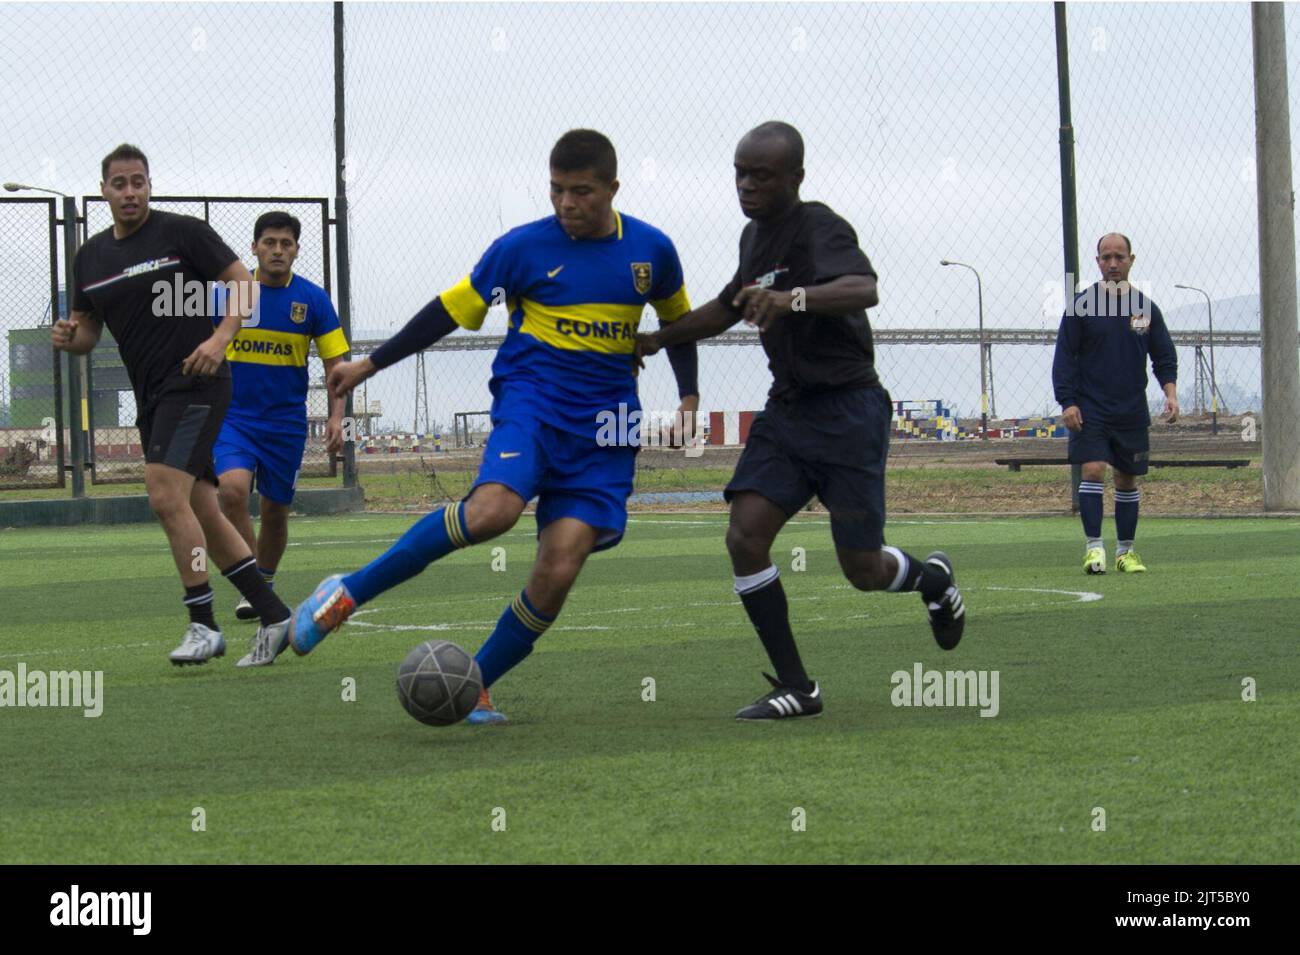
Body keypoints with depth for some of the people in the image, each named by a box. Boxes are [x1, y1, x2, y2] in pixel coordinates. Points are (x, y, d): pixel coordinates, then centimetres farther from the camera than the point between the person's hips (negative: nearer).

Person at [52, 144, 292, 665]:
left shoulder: (183, 232, -5)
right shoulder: (91, 256, 12)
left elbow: (244, 285, -4)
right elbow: (88, 333, 18)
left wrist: (220, 338, -19)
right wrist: (69, 337, -6)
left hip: (195, 385, -7)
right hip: (151, 397, 7)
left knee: (166, 496, -20)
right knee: (202, 513, 8)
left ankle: (203, 625, -14)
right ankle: (273, 615, 17)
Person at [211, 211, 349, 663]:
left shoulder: (312, 299, -1)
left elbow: (334, 360, 3)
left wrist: (336, 415, -8)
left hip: (286, 421, 1)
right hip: (234, 416, -1)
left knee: (275, 510, 9)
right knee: (232, 489, -25)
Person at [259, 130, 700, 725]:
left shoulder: (651, 250, 6)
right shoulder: (524, 247, -1)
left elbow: (678, 320, 25)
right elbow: (451, 309, 6)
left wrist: (688, 398, 14)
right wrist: (371, 364, 6)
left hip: (605, 425, 3)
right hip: (532, 394, -3)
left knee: (559, 570, -12)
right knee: (493, 508, -33)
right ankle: (348, 593, -19)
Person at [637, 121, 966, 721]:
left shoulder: (819, 229, -15)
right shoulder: (755, 236, 11)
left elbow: (863, 289, -36)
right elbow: (730, 307, 30)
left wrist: (793, 298, -52)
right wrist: (661, 337, 24)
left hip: (848, 409, -7)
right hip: (787, 410, 7)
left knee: (863, 571, -3)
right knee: (745, 537, -12)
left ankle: (932, 579, 34)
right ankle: (795, 688, -5)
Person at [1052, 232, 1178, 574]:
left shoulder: (1146, 308, 6)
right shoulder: (1081, 305, -2)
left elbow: (1164, 356, 10)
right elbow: (1064, 356, -1)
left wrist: (1170, 392, -6)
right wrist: (1067, 402, -10)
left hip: (1132, 413, 3)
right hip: (1089, 411, -3)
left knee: (1127, 479, 8)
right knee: (1093, 470, -16)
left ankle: (1126, 551, 17)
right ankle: (1094, 547, -13)